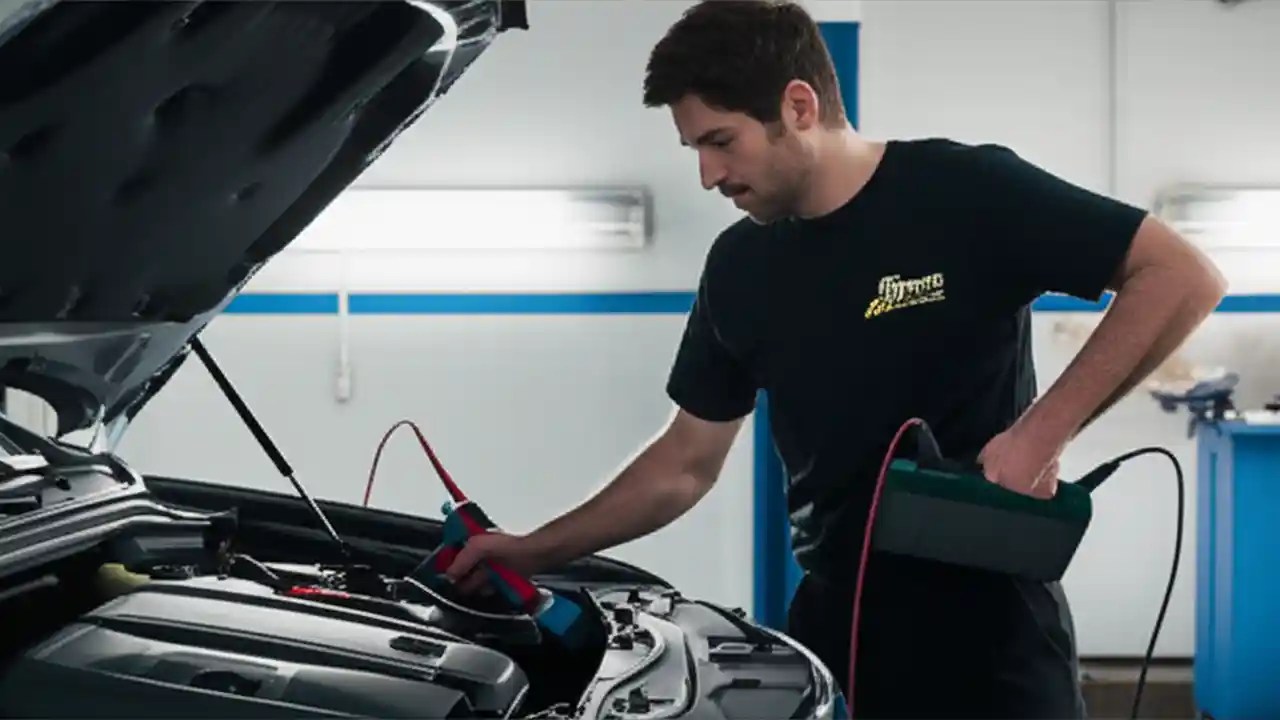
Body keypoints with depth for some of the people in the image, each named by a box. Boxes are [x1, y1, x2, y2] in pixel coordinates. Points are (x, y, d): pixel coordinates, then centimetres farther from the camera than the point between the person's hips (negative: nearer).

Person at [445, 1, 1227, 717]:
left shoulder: (969, 192, -13)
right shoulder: (738, 267, 4)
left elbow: (1184, 277, -14)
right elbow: (686, 464, 11)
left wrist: (1042, 433, -21)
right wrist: (537, 551, 6)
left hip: (992, 626, -5)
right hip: (837, 623, 5)